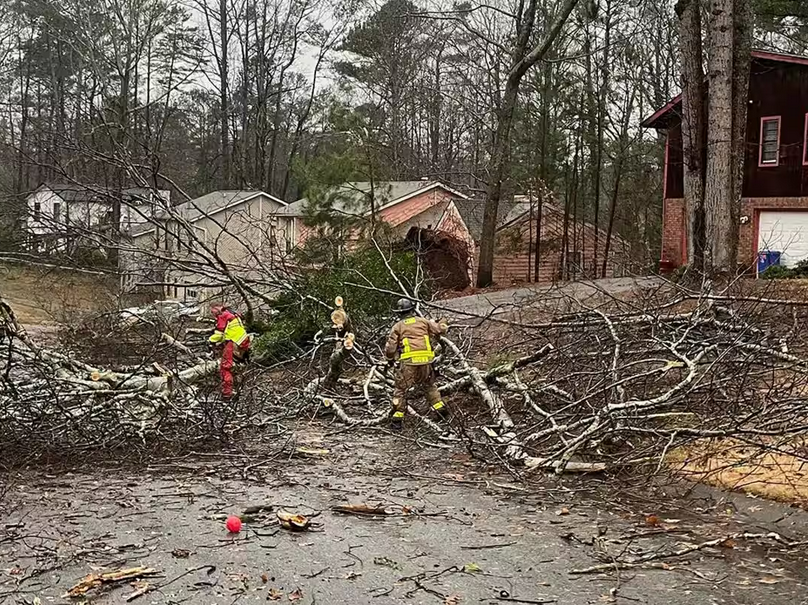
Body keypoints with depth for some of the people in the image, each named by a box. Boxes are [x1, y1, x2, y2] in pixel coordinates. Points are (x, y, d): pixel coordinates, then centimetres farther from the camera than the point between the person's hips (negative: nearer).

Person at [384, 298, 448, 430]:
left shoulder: (398, 326, 7)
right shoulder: (423, 321, 12)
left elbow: (390, 348, 3)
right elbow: (440, 329, 10)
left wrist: (390, 359, 21)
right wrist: (442, 324, 34)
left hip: (409, 362, -3)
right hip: (426, 361, 3)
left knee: (401, 389, 8)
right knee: (429, 385, 25)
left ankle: (397, 419, 3)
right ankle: (441, 409, 22)